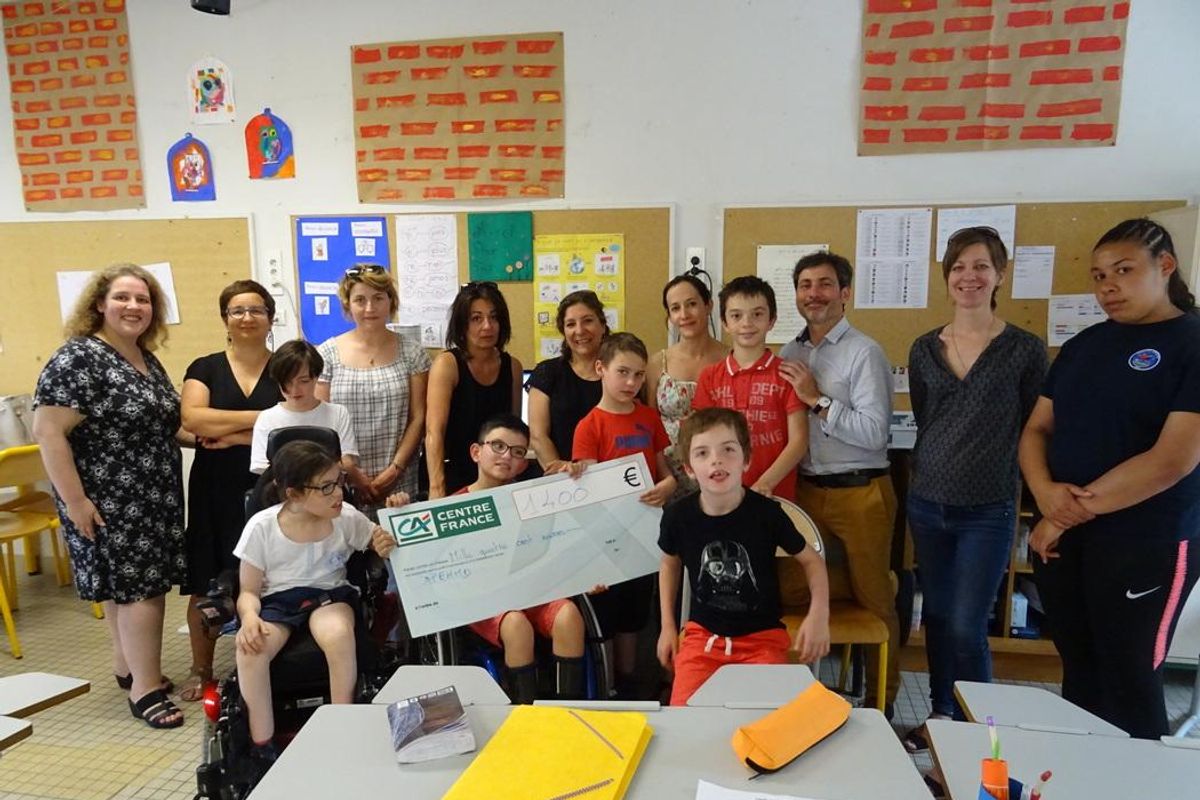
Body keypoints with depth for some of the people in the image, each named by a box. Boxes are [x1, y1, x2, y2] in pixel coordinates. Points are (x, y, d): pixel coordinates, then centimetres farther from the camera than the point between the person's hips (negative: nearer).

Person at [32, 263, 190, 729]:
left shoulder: (146, 359, 10)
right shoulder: (79, 359, -16)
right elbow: (48, 431, -20)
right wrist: (74, 501, -22)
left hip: (153, 499, 8)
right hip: (109, 503, -8)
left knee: (126, 584, 18)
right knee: (141, 586, -5)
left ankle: (127, 667, 31)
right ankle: (146, 687, 7)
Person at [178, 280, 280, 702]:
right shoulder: (205, 368, 6)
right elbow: (192, 418, -11)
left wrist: (233, 436, -13)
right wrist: (262, 418, -15)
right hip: (215, 492, 1)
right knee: (206, 584, 7)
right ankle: (201, 669, 27)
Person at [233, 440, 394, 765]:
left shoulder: (346, 517, -5)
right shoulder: (261, 527, -8)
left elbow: (379, 542, 10)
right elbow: (249, 591, 0)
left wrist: (387, 539, -14)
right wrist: (249, 616, -23)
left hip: (329, 595, 0)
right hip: (277, 601, 0)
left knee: (338, 634, -35)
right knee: (249, 648, -32)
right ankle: (262, 747, -13)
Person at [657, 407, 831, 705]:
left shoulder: (766, 512, -16)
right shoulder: (678, 515, -11)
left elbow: (811, 560, 1)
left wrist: (819, 613, -14)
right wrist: (667, 626, 9)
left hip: (762, 636, -1)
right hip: (703, 633, 1)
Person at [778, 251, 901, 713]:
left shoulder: (864, 352, -9)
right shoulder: (790, 354, 10)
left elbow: (874, 433, -18)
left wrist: (818, 400, -17)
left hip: (859, 493, -5)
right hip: (805, 489, 6)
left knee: (872, 599, 6)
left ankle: (881, 702, 24)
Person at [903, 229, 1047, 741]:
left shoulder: (1025, 350, -5)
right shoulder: (924, 349, 5)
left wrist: (1032, 511, 2)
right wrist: (927, 478, 11)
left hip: (988, 512, -4)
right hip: (927, 505, 4)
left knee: (967, 628, -4)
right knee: (936, 618, 14)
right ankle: (940, 718, 31)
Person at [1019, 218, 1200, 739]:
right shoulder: (1084, 344, 10)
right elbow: (1037, 429, 8)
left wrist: (1073, 512, -14)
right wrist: (1046, 493, -12)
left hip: (1146, 542, -5)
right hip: (1060, 536, 6)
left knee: (1129, 684, 6)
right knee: (1079, 671, 17)